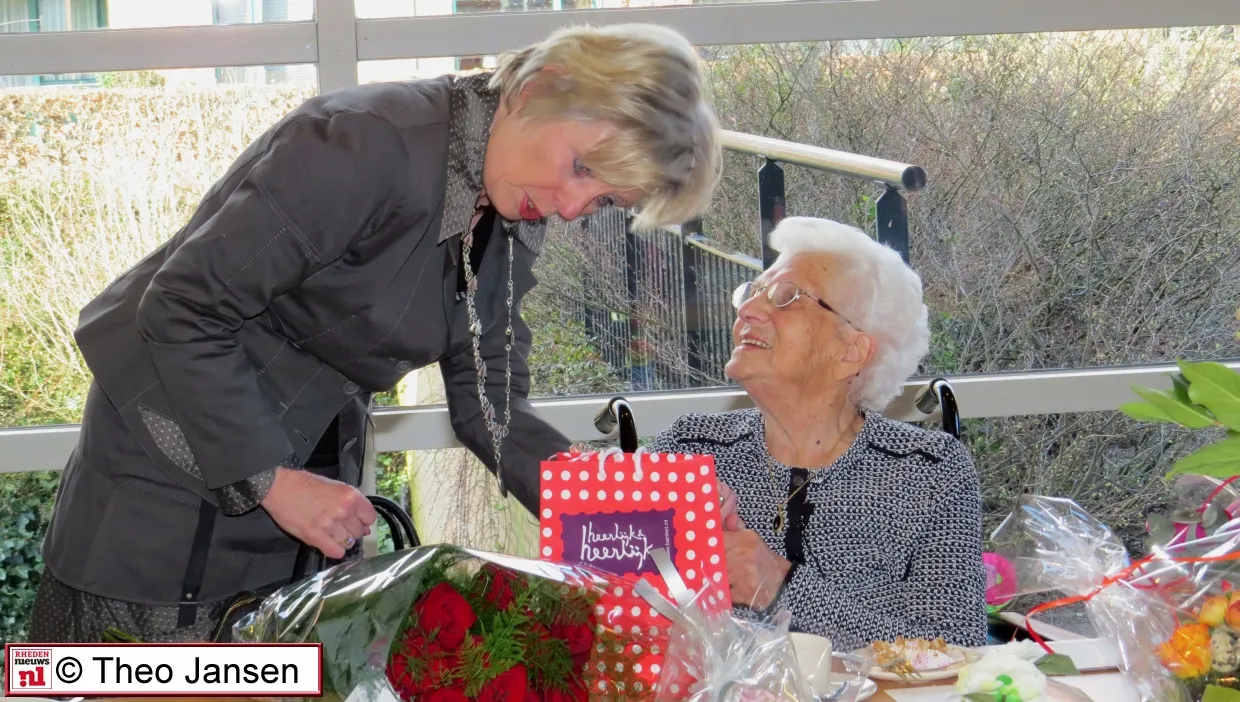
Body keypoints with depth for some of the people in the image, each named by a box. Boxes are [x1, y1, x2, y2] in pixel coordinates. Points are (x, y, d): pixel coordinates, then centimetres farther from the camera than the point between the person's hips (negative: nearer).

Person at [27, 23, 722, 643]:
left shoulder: (516, 220, -3)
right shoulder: (369, 146, -28)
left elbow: (486, 401, 0)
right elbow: (181, 311, -26)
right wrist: (270, 479, -24)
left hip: (315, 459, 7)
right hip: (182, 442, -7)